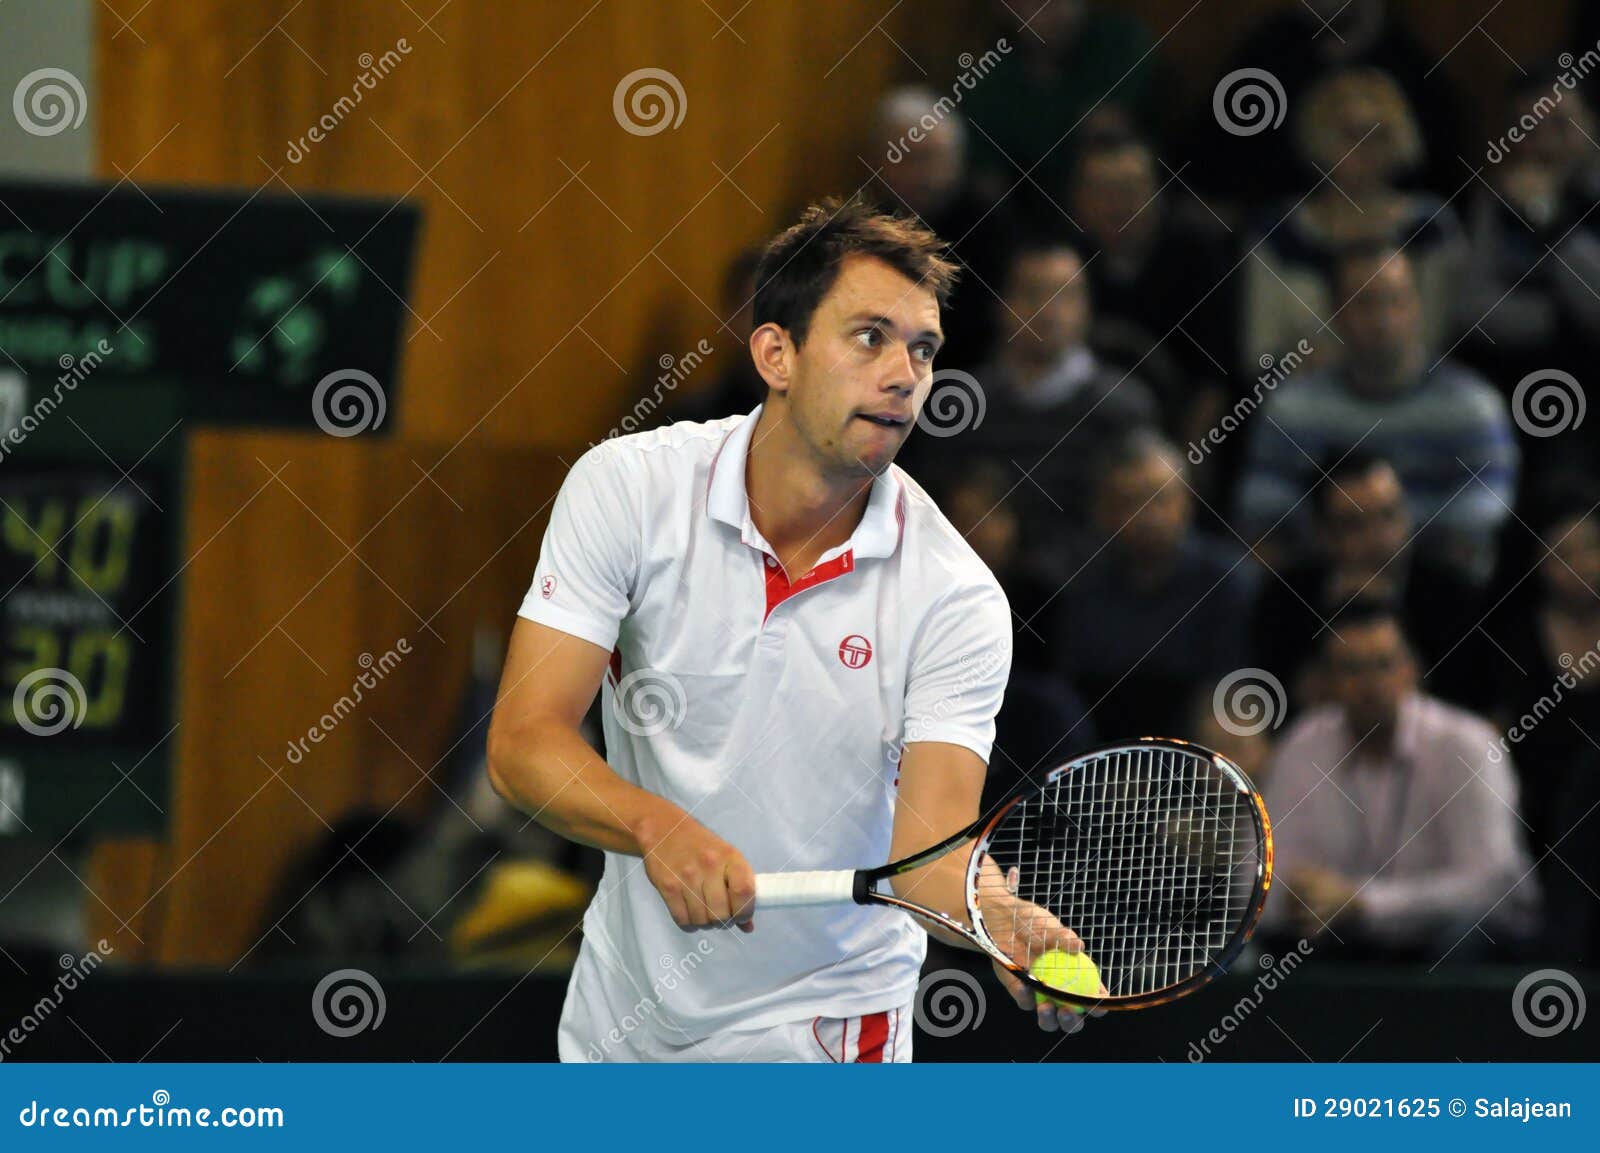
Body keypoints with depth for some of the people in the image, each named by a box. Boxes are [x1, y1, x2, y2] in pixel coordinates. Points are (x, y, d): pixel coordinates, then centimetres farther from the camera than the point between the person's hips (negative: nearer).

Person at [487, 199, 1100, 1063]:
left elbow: (932, 847, -24)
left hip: (822, 1027, -2)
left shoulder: (957, 600, -16)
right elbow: (522, 744, -19)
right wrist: (659, 828, -37)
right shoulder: (627, 487, -13)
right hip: (619, 1017, 2)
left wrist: (1012, 928, -46)